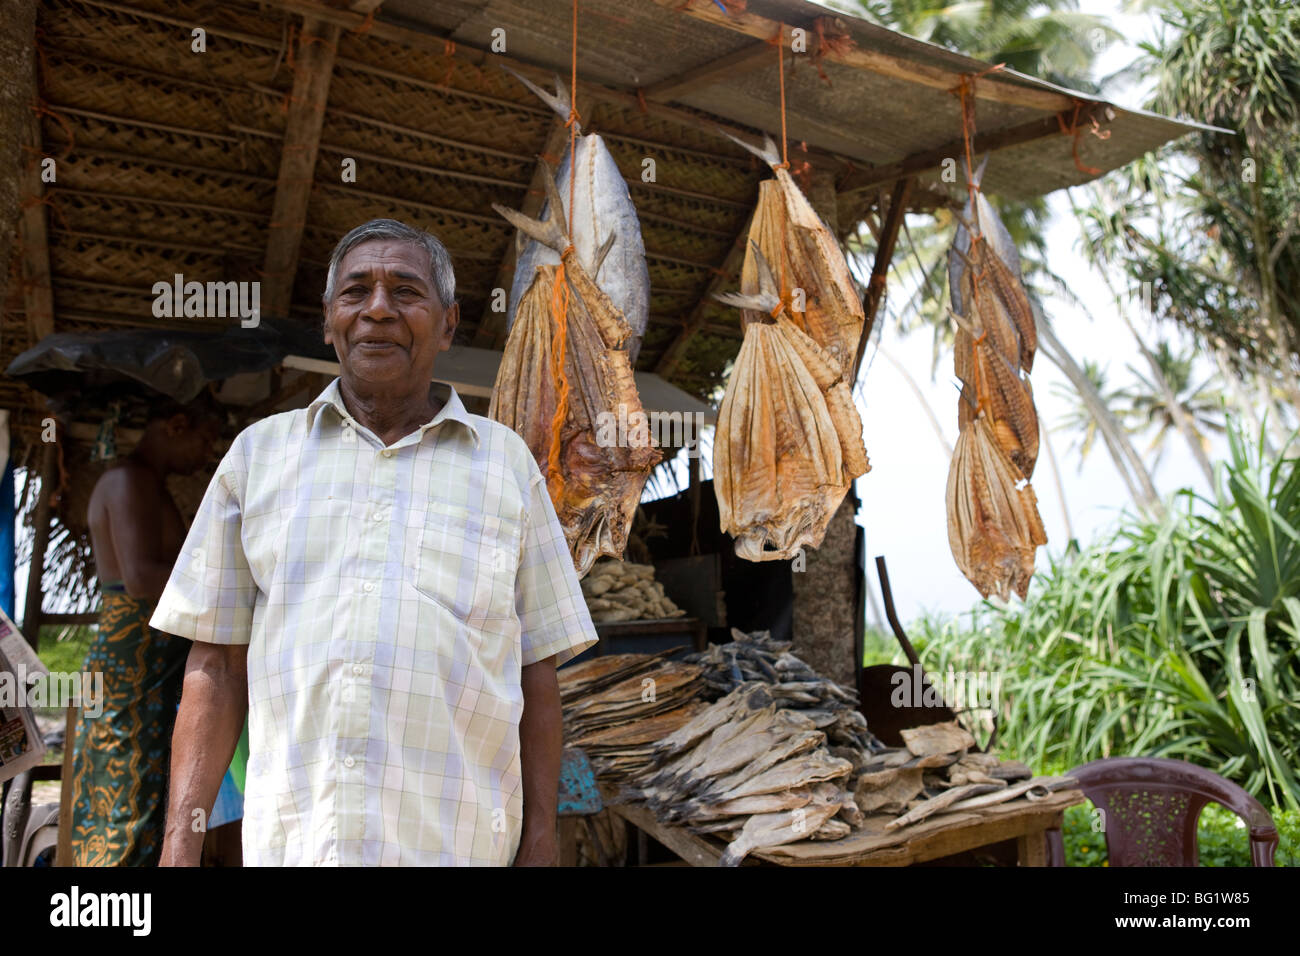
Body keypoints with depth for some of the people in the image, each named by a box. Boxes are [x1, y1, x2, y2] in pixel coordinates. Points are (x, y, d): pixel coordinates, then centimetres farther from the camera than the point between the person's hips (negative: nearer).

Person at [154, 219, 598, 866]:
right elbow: (217, 666, 6)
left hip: (455, 843, 0)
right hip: (285, 838, 1)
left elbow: (534, 669, 5)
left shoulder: (507, 461, 5)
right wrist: (180, 844, 0)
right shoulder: (258, 452, 7)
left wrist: (540, 841, 1)